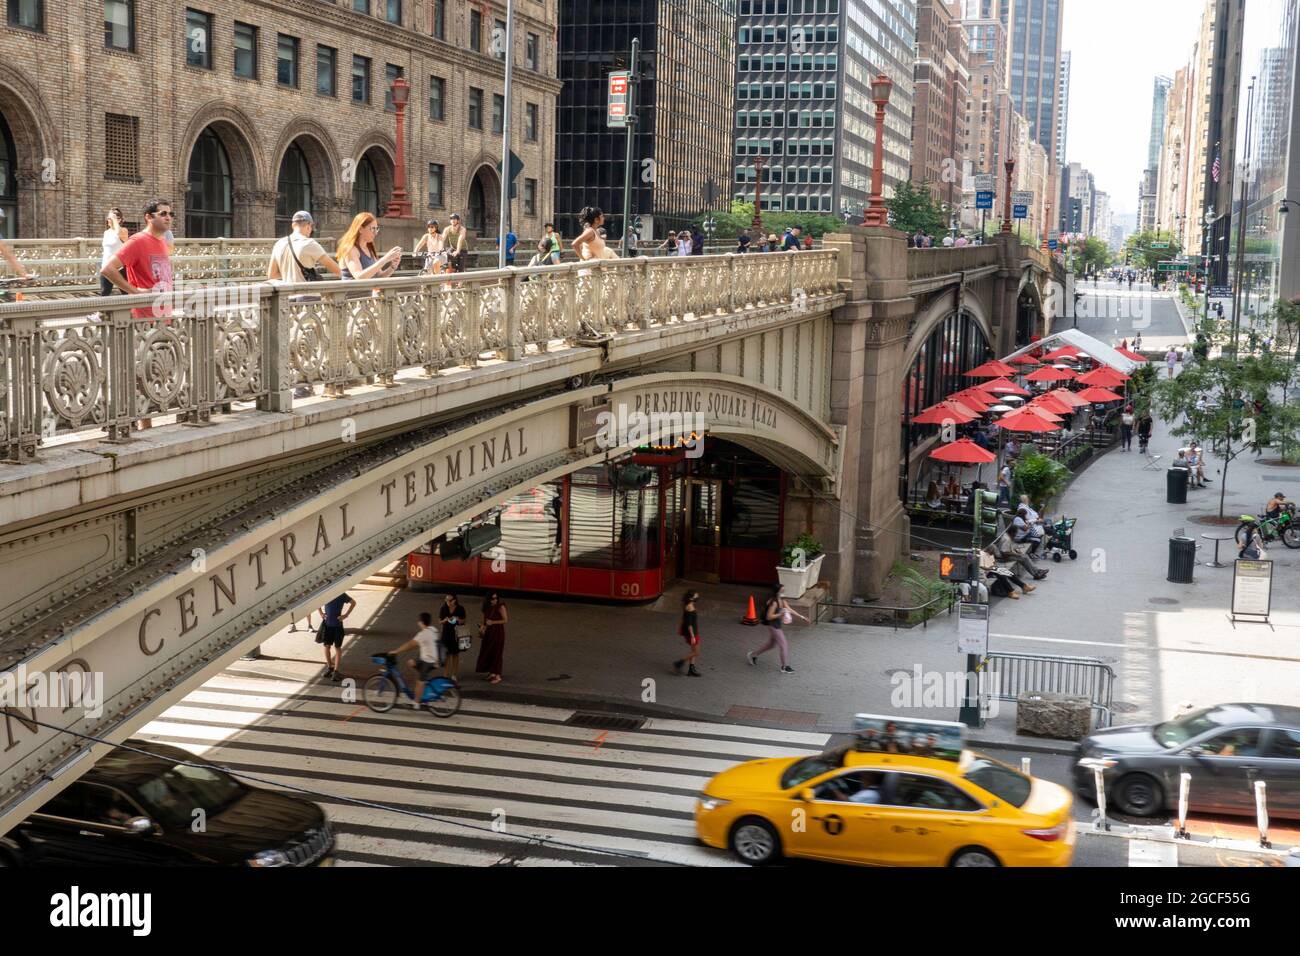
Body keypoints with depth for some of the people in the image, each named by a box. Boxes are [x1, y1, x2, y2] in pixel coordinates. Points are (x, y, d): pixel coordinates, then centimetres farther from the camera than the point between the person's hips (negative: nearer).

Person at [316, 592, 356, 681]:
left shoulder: (342, 595, -12)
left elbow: (353, 603, 0)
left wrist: (345, 615, -6)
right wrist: (321, 613, 5)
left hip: (337, 625, -3)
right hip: (327, 624, 3)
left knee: (337, 647, 1)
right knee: (327, 646, 12)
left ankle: (336, 671, 4)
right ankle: (329, 667, 28)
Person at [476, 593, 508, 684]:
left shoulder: (501, 607, -12)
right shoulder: (487, 608, 6)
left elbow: (505, 620, -14)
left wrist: (492, 622, -18)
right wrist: (482, 626, -4)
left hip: (498, 633, -6)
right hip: (488, 632, 6)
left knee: (496, 653, -4)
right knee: (487, 653, 10)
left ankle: (498, 676, 2)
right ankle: (492, 673, 24)